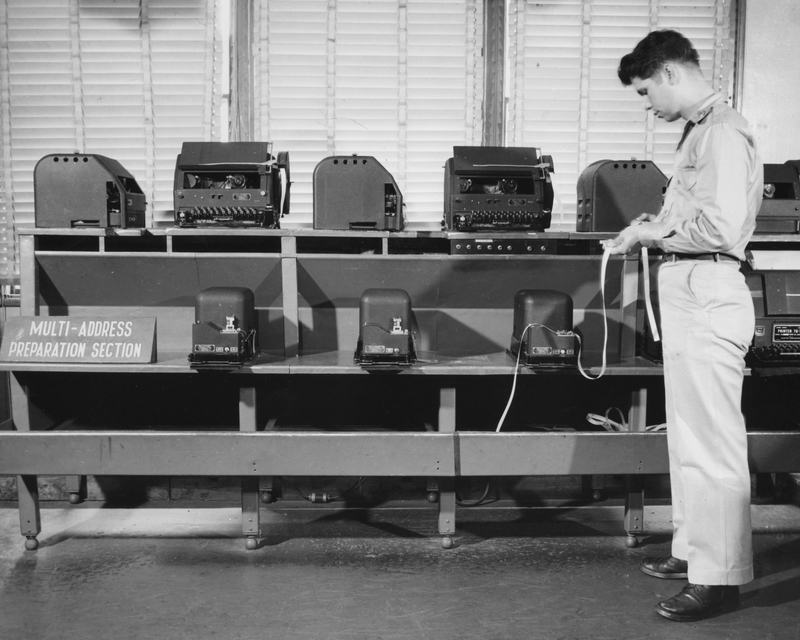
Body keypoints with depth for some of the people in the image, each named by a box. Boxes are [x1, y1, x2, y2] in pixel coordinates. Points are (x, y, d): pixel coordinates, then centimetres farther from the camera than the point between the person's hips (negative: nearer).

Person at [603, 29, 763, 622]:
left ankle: (720, 577, 6)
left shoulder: (723, 133, -14)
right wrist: (657, 224, 8)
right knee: (690, 435, 17)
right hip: (687, 293, 10)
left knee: (712, 442, -4)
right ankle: (693, 549, 30)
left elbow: (719, 227, -22)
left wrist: (654, 235, -10)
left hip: (708, 298, -10)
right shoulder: (700, 130, 15)